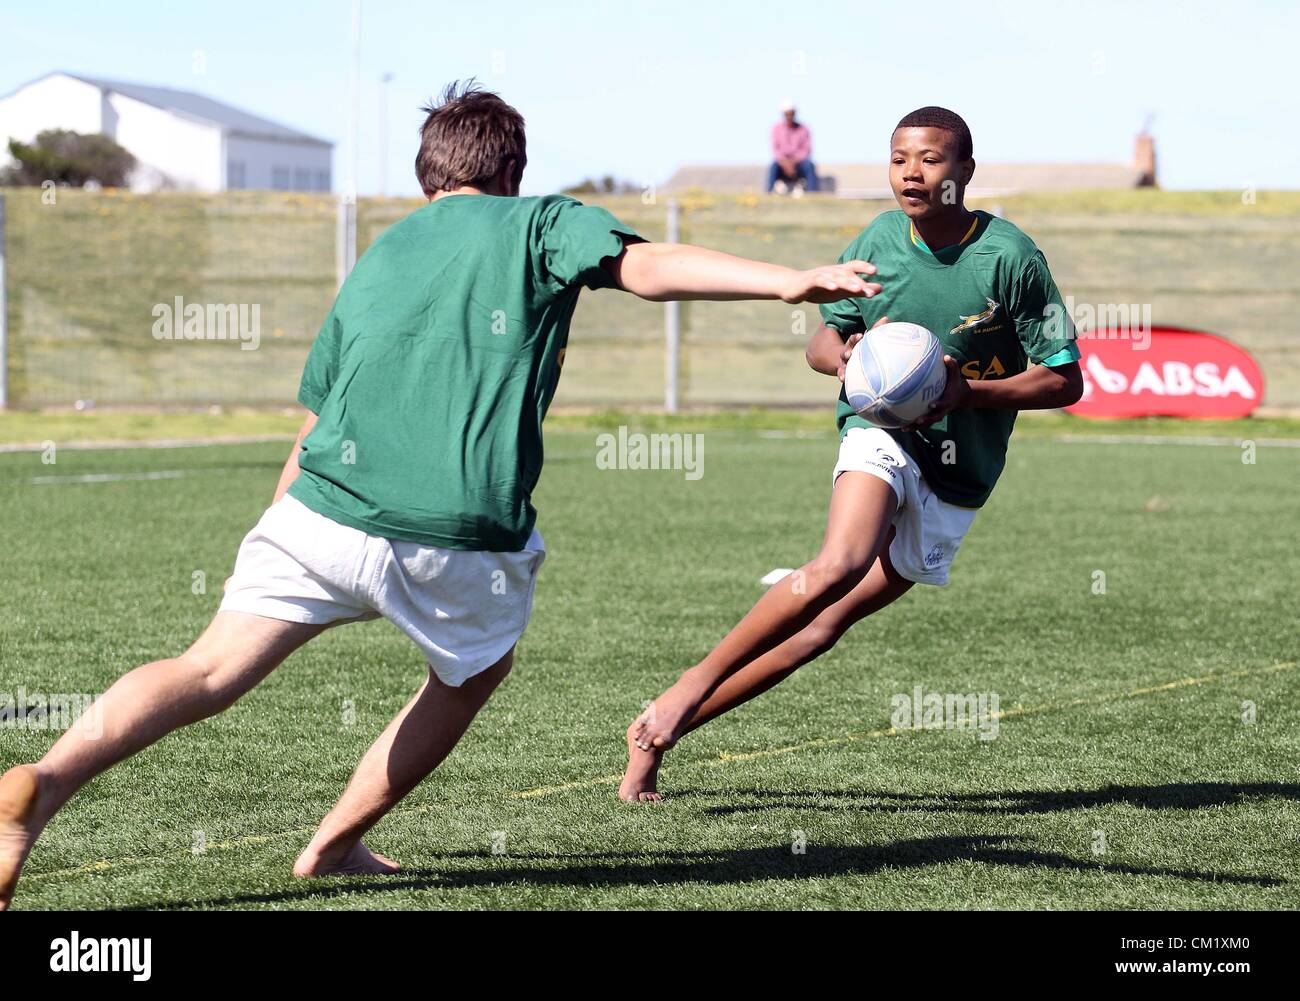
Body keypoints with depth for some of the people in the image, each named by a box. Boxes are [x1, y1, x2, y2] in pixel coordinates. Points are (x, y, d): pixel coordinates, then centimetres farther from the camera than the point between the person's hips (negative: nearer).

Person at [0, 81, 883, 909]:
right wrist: (790, 282, -14)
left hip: (325, 504, 3)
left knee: (210, 673, -2)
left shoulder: (377, 257, 26)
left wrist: (285, 523, 41)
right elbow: (647, 267, -8)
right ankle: (336, 844, 26)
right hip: (462, 538, -3)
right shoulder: (539, 225, 12)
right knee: (477, 670, 26)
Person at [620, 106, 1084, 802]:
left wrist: (968, 391, -21)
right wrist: (842, 356, -13)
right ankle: (686, 690, -20)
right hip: (882, 434, 0)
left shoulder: (1010, 255, -11)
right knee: (839, 566, -31)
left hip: (959, 479, 0)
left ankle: (659, 734, 4)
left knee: (828, 622, -4)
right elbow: (823, 339, 12)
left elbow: (1065, 382, -7)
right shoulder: (878, 241, -2)